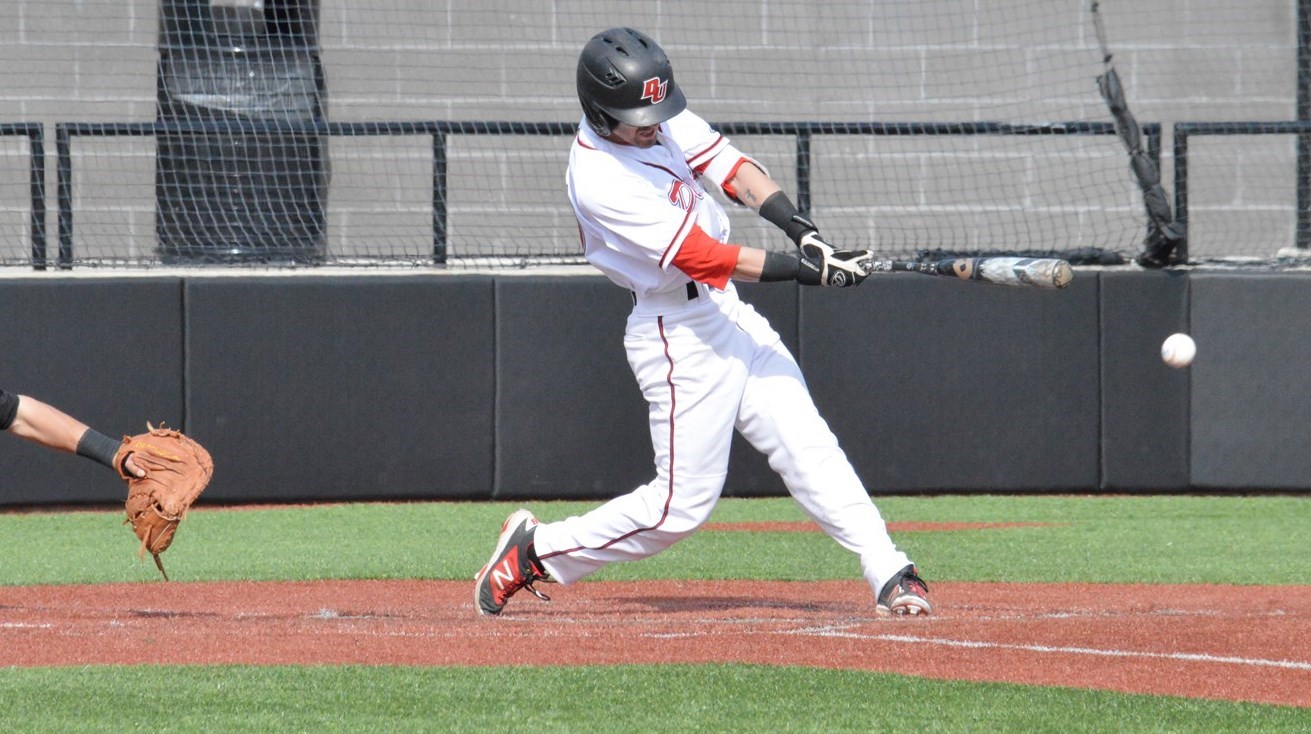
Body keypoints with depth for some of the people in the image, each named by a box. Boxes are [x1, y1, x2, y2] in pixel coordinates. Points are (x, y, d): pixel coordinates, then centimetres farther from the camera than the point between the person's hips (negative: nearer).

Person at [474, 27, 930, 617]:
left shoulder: (658, 119, -1)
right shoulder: (599, 179, -25)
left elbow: (725, 163, -2)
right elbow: (703, 257, -26)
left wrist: (799, 228, -18)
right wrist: (802, 269, -28)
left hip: (724, 309, 8)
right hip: (679, 338, -8)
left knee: (808, 448, 2)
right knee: (683, 503, -3)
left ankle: (888, 574, 1)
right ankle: (536, 551, 11)